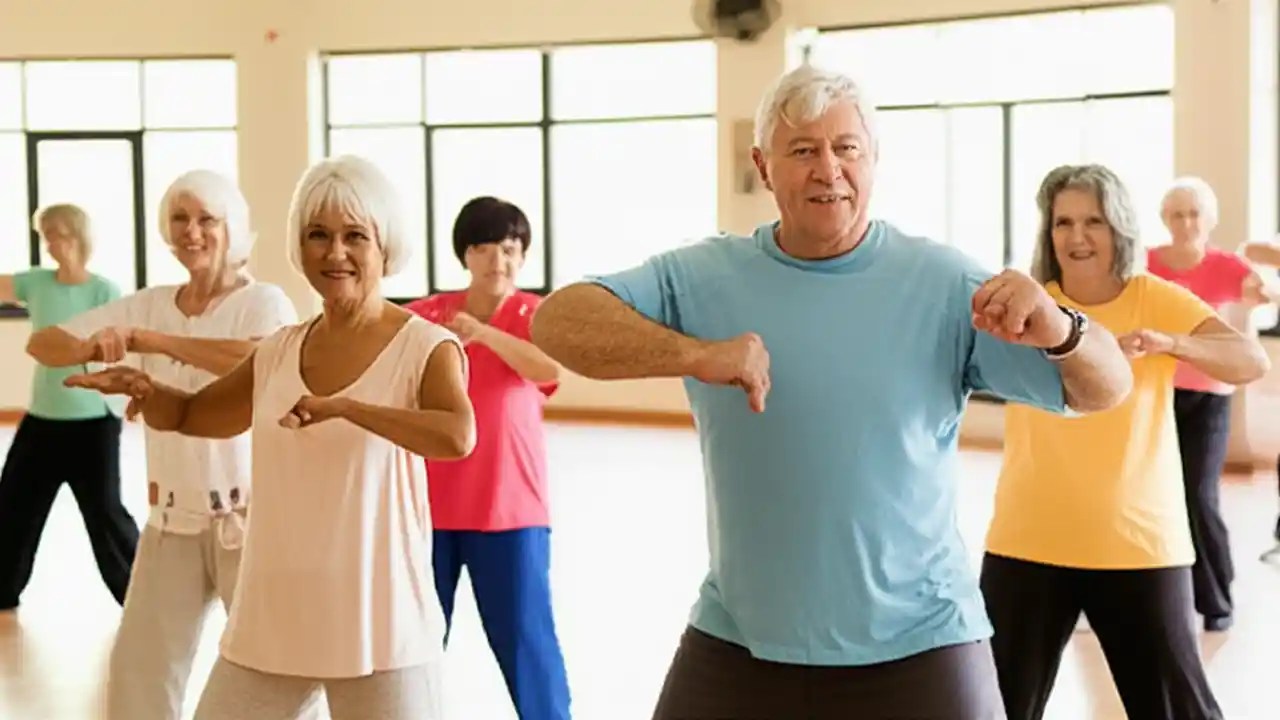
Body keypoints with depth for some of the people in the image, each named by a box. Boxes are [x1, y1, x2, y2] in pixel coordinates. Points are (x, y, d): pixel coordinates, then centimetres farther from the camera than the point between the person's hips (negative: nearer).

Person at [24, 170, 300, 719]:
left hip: (248, 513, -5)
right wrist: (94, 347, -20)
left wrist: (149, 340, -29)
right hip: (173, 514, 5)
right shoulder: (147, 306, 5)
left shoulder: (263, 302, -10)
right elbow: (42, 343, 4)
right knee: (139, 666, 9)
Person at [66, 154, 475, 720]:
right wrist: (142, 388, 2)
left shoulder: (425, 347, -8)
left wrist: (343, 407, -34)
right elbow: (189, 414, 23)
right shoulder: (278, 352, 9)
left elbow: (457, 436, -27)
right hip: (271, 622, 5)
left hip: (380, 628, -5)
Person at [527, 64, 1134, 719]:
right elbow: (558, 321, -13)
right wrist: (696, 353, -29)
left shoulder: (942, 283, -5)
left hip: (916, 649, -1)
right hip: (734, 645, 2)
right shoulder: (702, 277, -2)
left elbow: (1106, 389, -8)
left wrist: (1058, 331, -32)